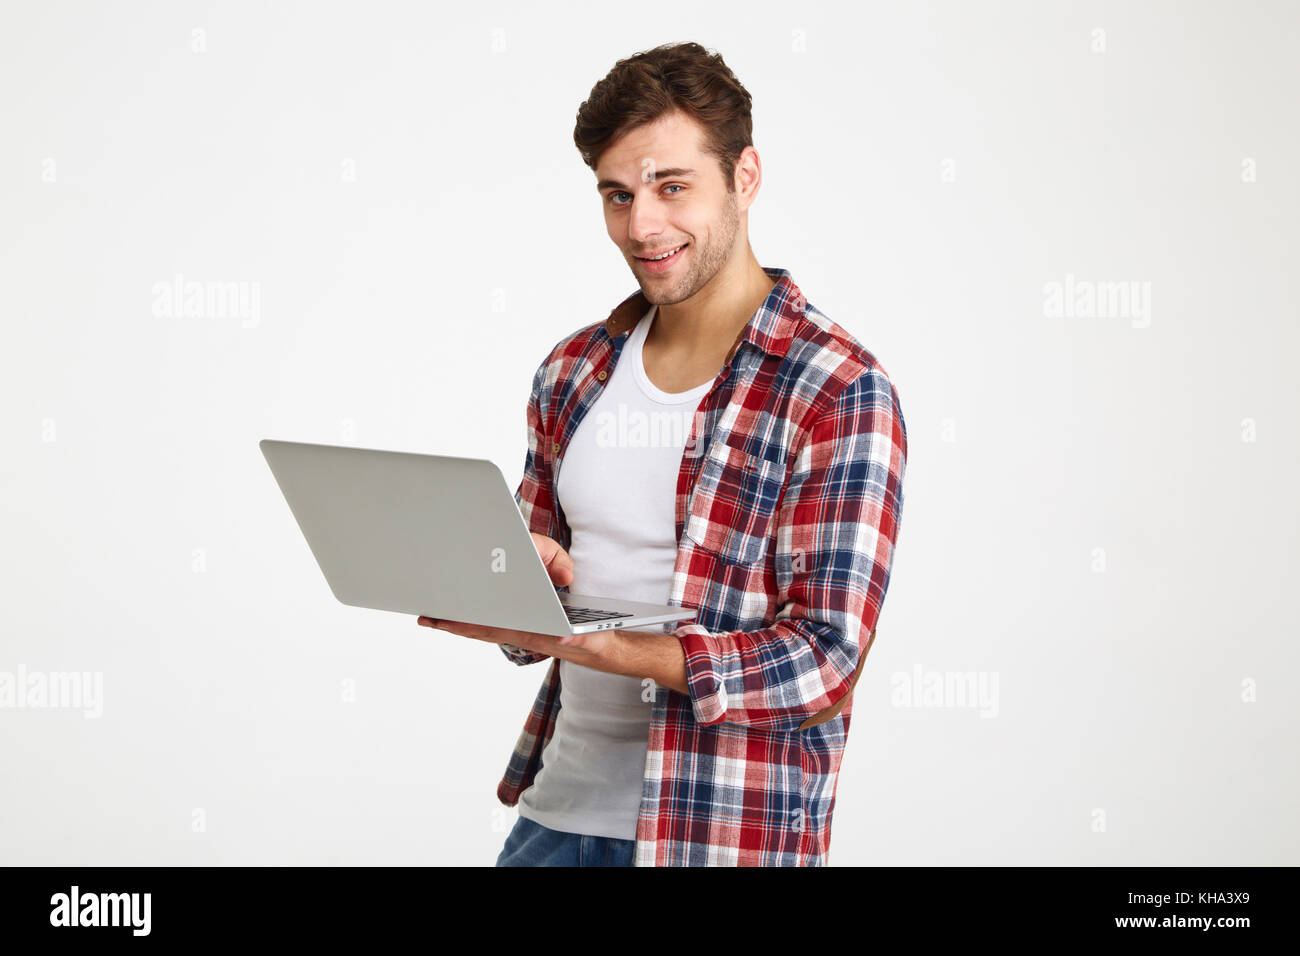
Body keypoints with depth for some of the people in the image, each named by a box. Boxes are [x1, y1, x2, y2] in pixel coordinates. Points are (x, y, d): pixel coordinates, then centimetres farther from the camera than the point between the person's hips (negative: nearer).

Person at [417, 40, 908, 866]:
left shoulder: (842, 394, -12)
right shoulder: (574, 371, 7)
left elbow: (825, 664, -18)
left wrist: (586, 640, -26)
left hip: (724, 836, -5)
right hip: (554, 810, 5)